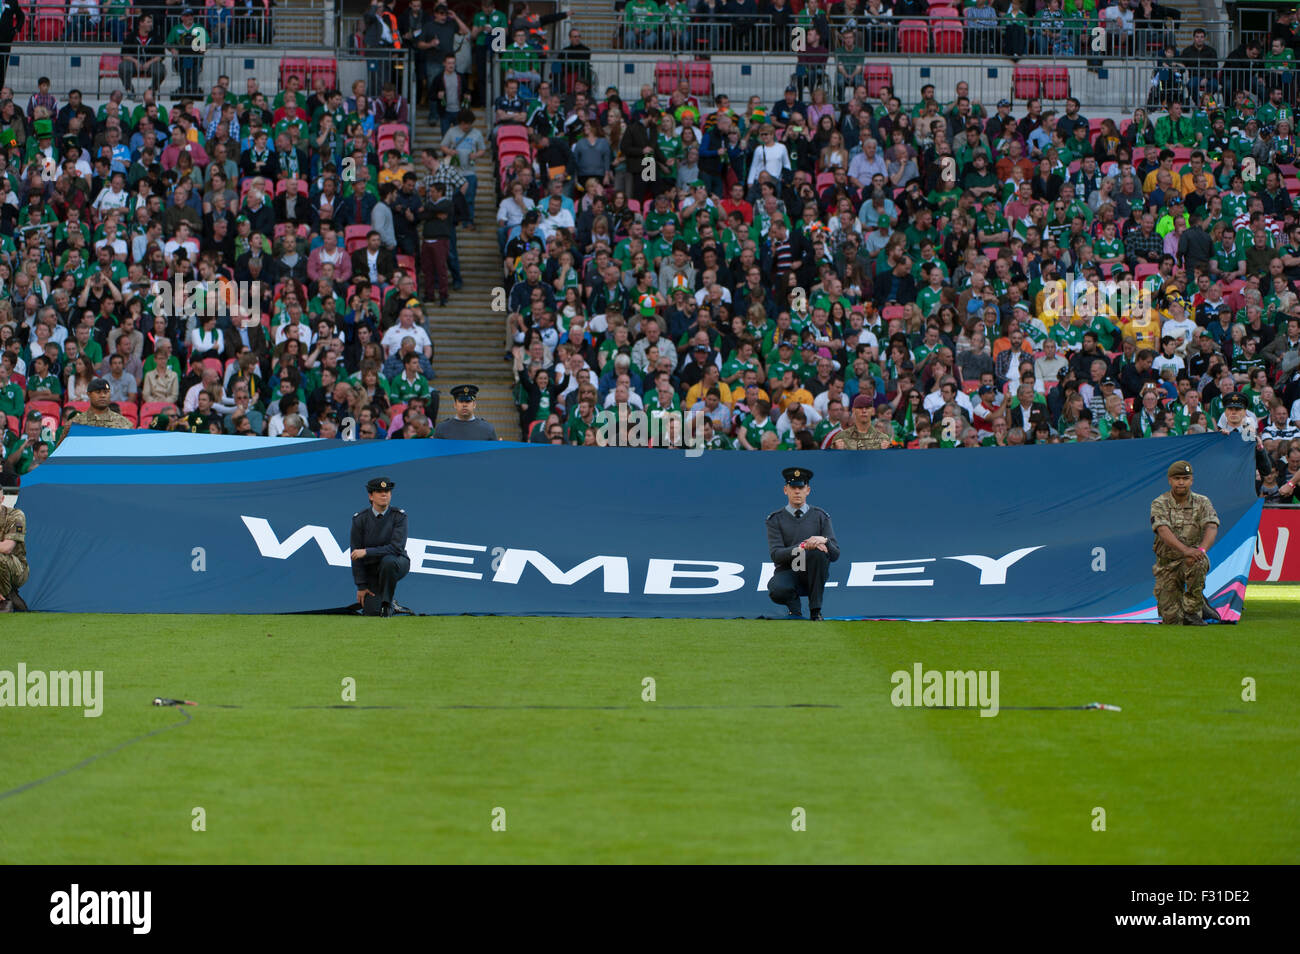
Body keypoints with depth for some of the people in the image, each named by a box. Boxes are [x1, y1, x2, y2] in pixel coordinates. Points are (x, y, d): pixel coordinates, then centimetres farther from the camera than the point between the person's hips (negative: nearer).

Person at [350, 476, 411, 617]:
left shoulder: (399, 516, -12)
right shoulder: (360, 519, -8)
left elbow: (397, 548, -23)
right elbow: (356, 554, -6)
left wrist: (367, 552, -28)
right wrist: (361, 586, -9)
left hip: (397, 564, -1)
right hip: (371, 568, 1)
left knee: (388, 561, -38)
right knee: (371, 611, -16)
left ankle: (387, 602, -17)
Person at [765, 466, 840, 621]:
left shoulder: (820, 516, 8)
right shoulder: (775, 519, 5)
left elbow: (835, 555, -1)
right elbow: (776, 555, -10)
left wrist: (824, 540, -24)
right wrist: (802, 547, -27)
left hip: (813, 573, 1)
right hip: (787, 572, -1)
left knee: (818, 551, -32)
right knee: (777, 591, -37)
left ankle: (815, 610, -21)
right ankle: (794, 605, 3)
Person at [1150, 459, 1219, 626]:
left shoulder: (1202, 503, -1)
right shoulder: (1159, 504, -5)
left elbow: (1212, 527, -17)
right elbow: (1163, 531, -23)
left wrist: (1201, 549, -39)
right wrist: (1185, 550, -42)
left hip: (1191, 559, 0)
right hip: (1167, 564, 0)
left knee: (1198, 563, -38)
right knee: (1172, 620, -8)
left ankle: (1192, 610, -21)